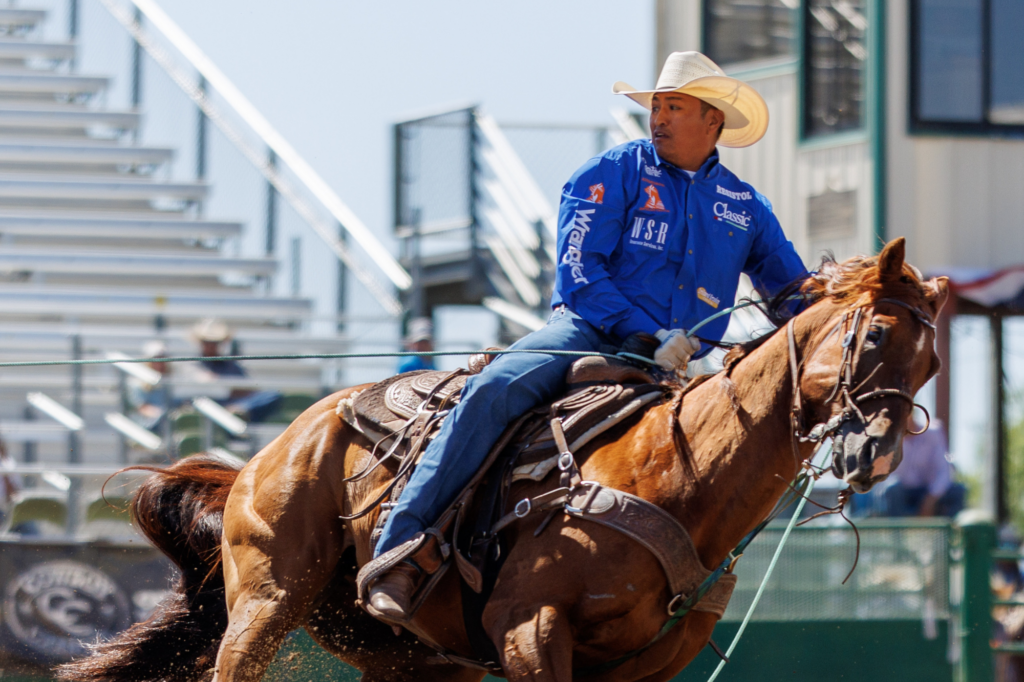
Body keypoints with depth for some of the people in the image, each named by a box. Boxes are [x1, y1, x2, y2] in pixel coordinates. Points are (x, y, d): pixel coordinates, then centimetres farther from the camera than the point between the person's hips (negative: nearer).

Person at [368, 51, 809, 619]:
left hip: (673, 367, 4)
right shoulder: (613, 173, 6)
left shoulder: (746, 208, 17)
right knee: (494, 390, -31)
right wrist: (649, 335, -15)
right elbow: (579, 272, -4)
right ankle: (399, 556, -37)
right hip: (589, 333, -4)